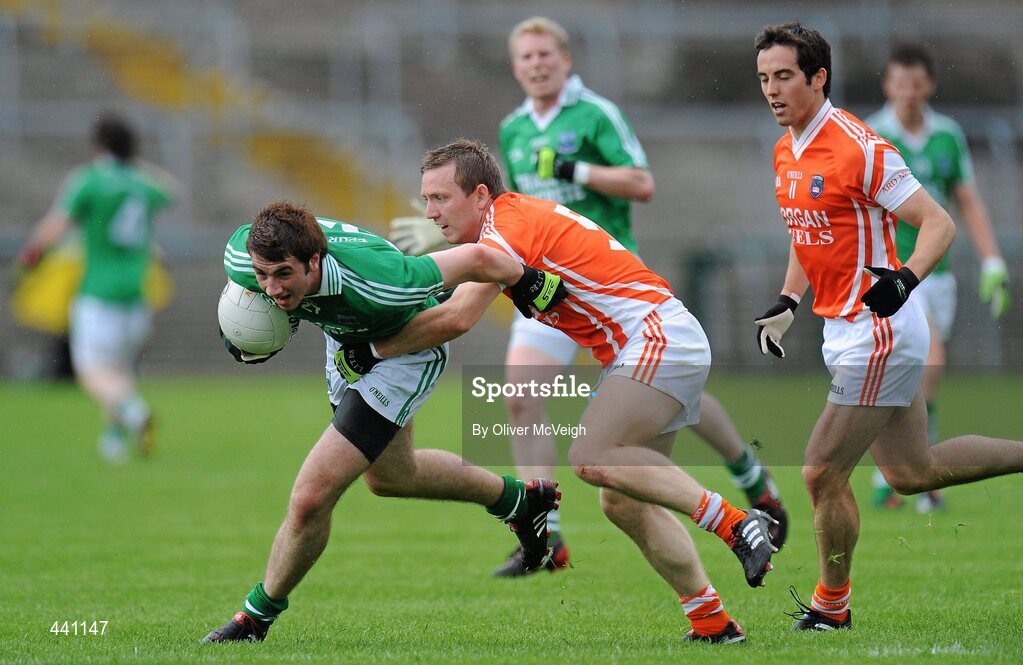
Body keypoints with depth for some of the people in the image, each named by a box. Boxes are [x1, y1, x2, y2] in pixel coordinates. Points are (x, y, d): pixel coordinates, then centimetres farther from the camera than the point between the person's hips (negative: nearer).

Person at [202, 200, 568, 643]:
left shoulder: (378, 284, -45)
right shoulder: (242, 257, -31)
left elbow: (476, 260, -31)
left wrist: (528, 285, -12)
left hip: (407, 353, -7)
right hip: (346, 340, 7)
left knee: (311, 496, -16)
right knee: (389, 477, 30)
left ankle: (257, 616, 7)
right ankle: (519, 500, 53)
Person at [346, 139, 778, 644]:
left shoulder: (509, 223, -13)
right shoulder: (517, 220, 17)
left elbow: (457, 318, -23)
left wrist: (375, 347, -14)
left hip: (659, 337, -10)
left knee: (591, 459, -25)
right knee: (621, 503, 7)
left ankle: (735, 523, -21)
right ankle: (713, 624, 8)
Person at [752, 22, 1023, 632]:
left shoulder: (860, 148, -19)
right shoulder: (787, 152, 9)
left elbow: (940, 224, -19)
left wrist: (906, 279, -34)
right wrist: (788, 305, 14)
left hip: (876, 330, -9)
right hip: (849, 328, 9)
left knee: (823, 473, -4)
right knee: (912, 472, 15)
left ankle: (832, 606, 13)